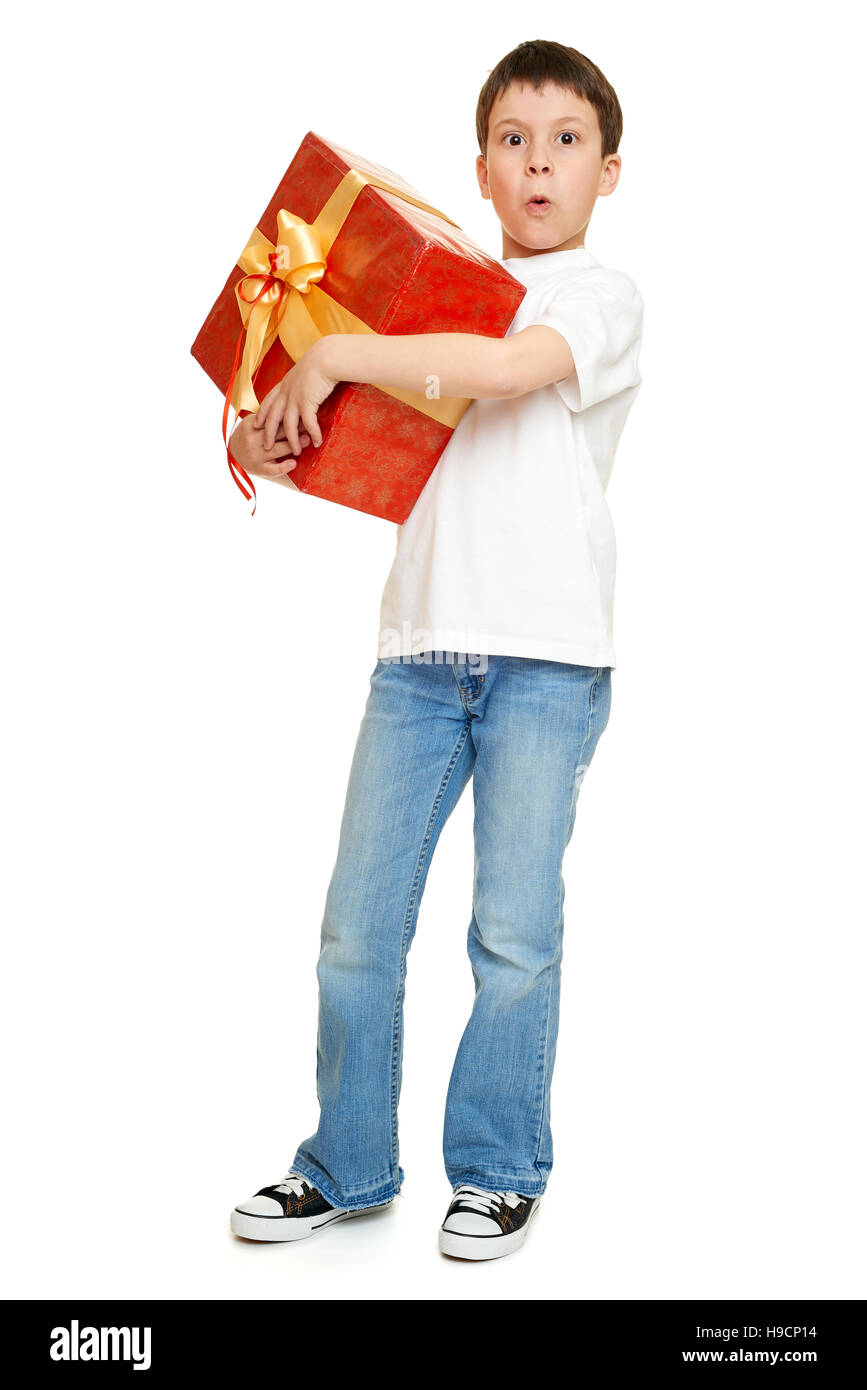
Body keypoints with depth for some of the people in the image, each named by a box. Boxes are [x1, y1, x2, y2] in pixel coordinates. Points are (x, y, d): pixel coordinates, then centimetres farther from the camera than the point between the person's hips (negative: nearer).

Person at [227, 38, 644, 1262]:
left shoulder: (605, 298, 2)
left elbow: (507, 367, -20)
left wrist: (335, 354, -15)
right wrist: (265, 438, -1)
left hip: (547, 656, -4)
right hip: (420, 646, 4)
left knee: (514, 932, 0)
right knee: (358, 924, 3)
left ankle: (499, 1173, 18)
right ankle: (347, 1167, 19)